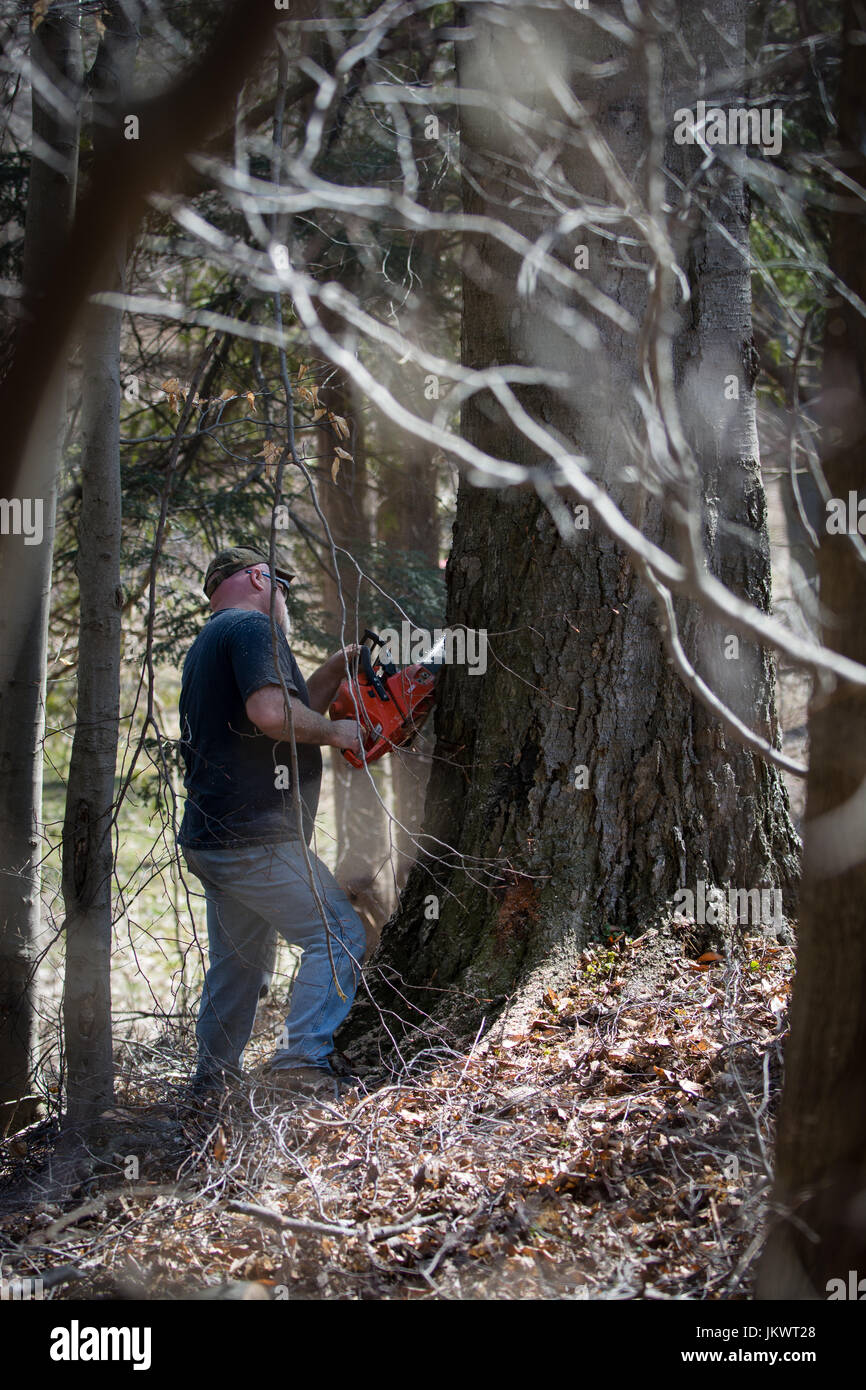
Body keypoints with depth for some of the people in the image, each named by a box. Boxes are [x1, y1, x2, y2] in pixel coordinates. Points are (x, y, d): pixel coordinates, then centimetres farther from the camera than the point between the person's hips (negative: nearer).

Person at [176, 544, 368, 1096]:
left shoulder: (208, 642, 21)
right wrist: (335, 732, -11)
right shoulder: (254, 627, -10)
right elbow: (273, 713, -26)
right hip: (255, 838, -10)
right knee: (340, 935, -6)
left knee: (240, 962, 18)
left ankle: (214, 1078, 22)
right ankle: (302, 1060, -14)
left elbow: (294, 704, 25)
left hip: (211, 838, 10)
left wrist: (338, 667, 19)